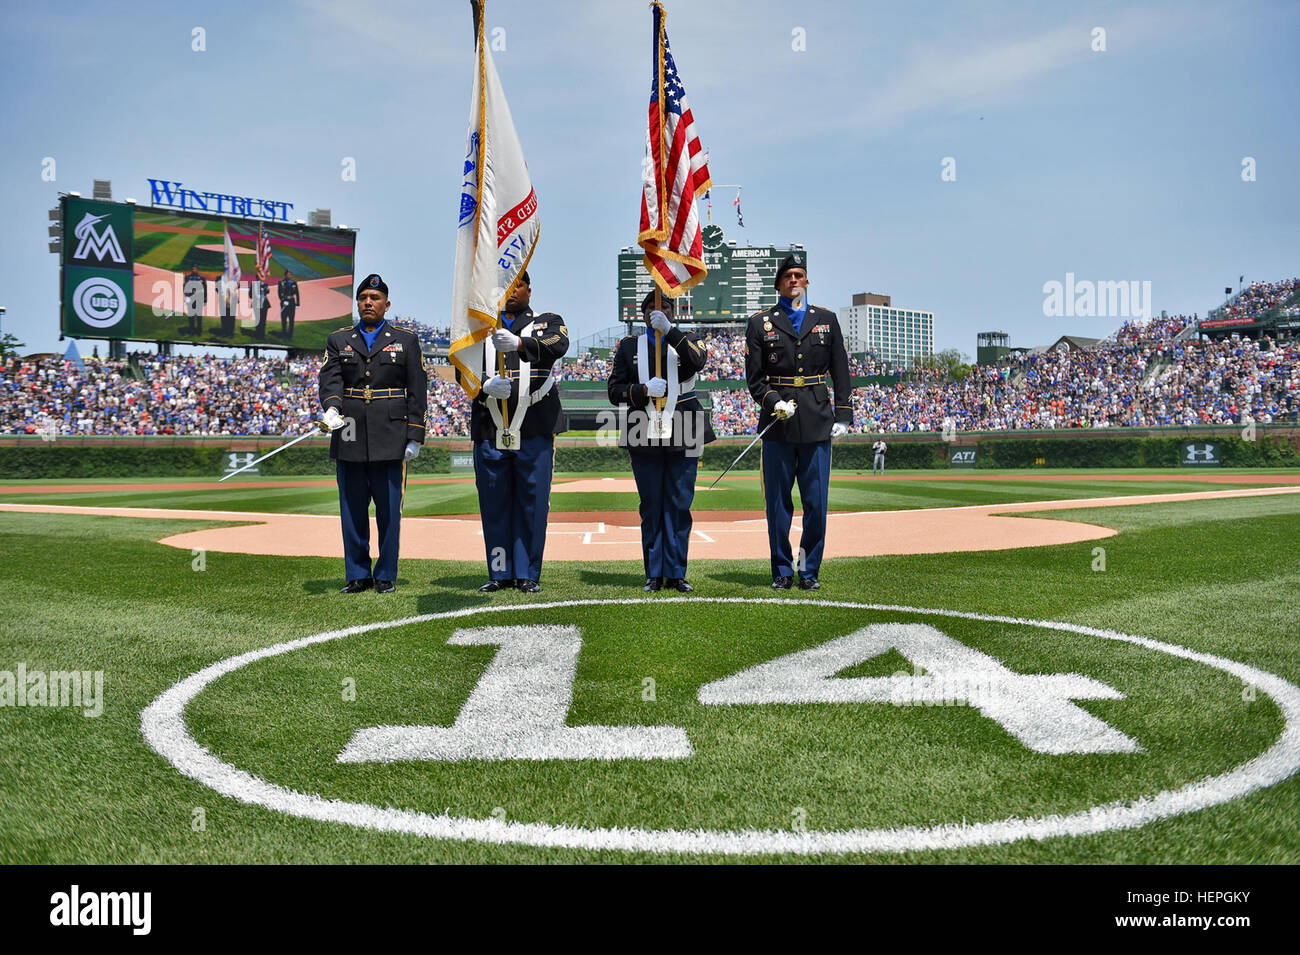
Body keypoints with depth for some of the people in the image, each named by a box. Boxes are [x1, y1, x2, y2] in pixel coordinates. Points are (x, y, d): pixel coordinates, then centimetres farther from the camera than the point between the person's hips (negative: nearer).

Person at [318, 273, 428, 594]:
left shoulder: (406, 341, 9)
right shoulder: (338, 340, 13)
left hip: (390, 441, -2)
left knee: (389, 511, 0)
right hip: (349, 441, 2)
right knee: (352, 512, 5)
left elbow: (417, 392, 5)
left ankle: (386, 576, 10)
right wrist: (332, 407, -23)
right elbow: (330, 378, -1)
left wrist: (415, 436, -2)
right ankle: (358, 575, 15)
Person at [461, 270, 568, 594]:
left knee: (533, 503, 0)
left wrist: (519, 343, -33)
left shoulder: (548, 322, 10)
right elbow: (461, 370, 6)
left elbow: (559, 346, -14)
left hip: (534, 431, -2)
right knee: (494, 504, 5)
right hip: (490, 432, 2)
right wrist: (485, 385, -16)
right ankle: (500, 573, 14)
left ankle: (528, 574, 10)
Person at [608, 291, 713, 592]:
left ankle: (676, 573, 9)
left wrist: (669, 329, -23)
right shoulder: (629, 346, 11)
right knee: (651, 508, 4)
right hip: (645, 439, 0)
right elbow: (615, 391, 6)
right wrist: (643, 390, -13)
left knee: (679, 506, 1)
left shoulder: (687, 340, 9)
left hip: (683, 437, 0)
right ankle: (654, 574, 11)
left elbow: (698, 361, -15)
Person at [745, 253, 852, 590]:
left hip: (817, 423, 1)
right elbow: (754, 377, 5)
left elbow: (840, 371, 12)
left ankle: (810, 571, 12)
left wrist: (842, 416, 4)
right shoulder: (761, 322, 8)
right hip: (778, 424, -1)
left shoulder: (826, 319, 13)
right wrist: (773, 402, -12)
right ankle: (782, 571, 12)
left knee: (816, 501, 1)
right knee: (778, 502, 2)